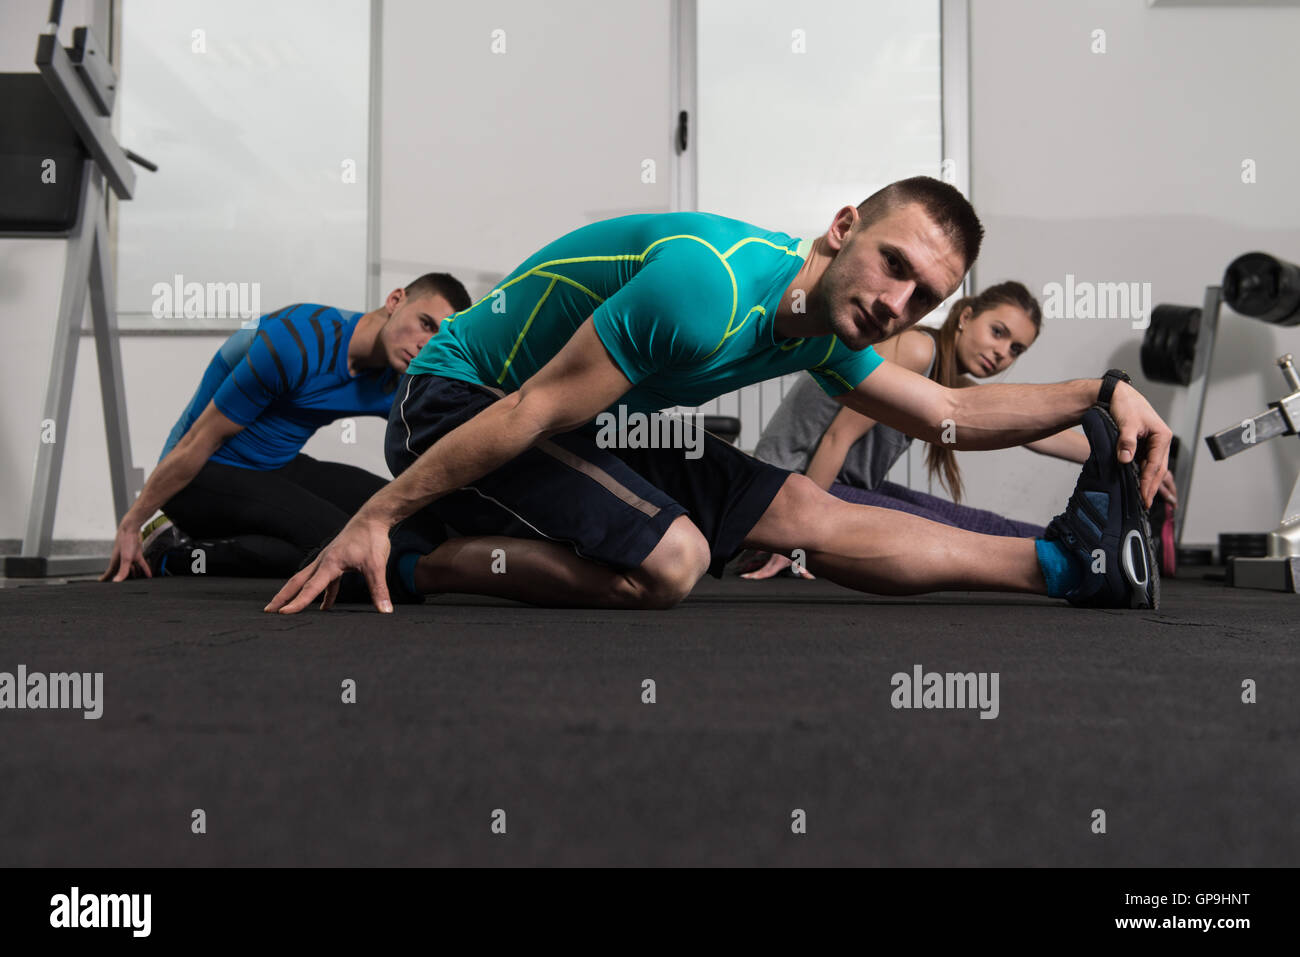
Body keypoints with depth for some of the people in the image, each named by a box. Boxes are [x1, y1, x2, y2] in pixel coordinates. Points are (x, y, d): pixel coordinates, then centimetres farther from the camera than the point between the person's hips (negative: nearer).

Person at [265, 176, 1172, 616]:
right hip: (458, 402, -7)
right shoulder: (714, 282, -31)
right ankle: (414, 571, -20)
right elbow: (533, 409, -30)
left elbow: (955, 412, 11)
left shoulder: (820, 330, -1)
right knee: (669, 558, -29)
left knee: (803, 510, 2)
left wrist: (1104, 392, 3)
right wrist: (376, 517, -23)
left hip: (590, 428, 8)